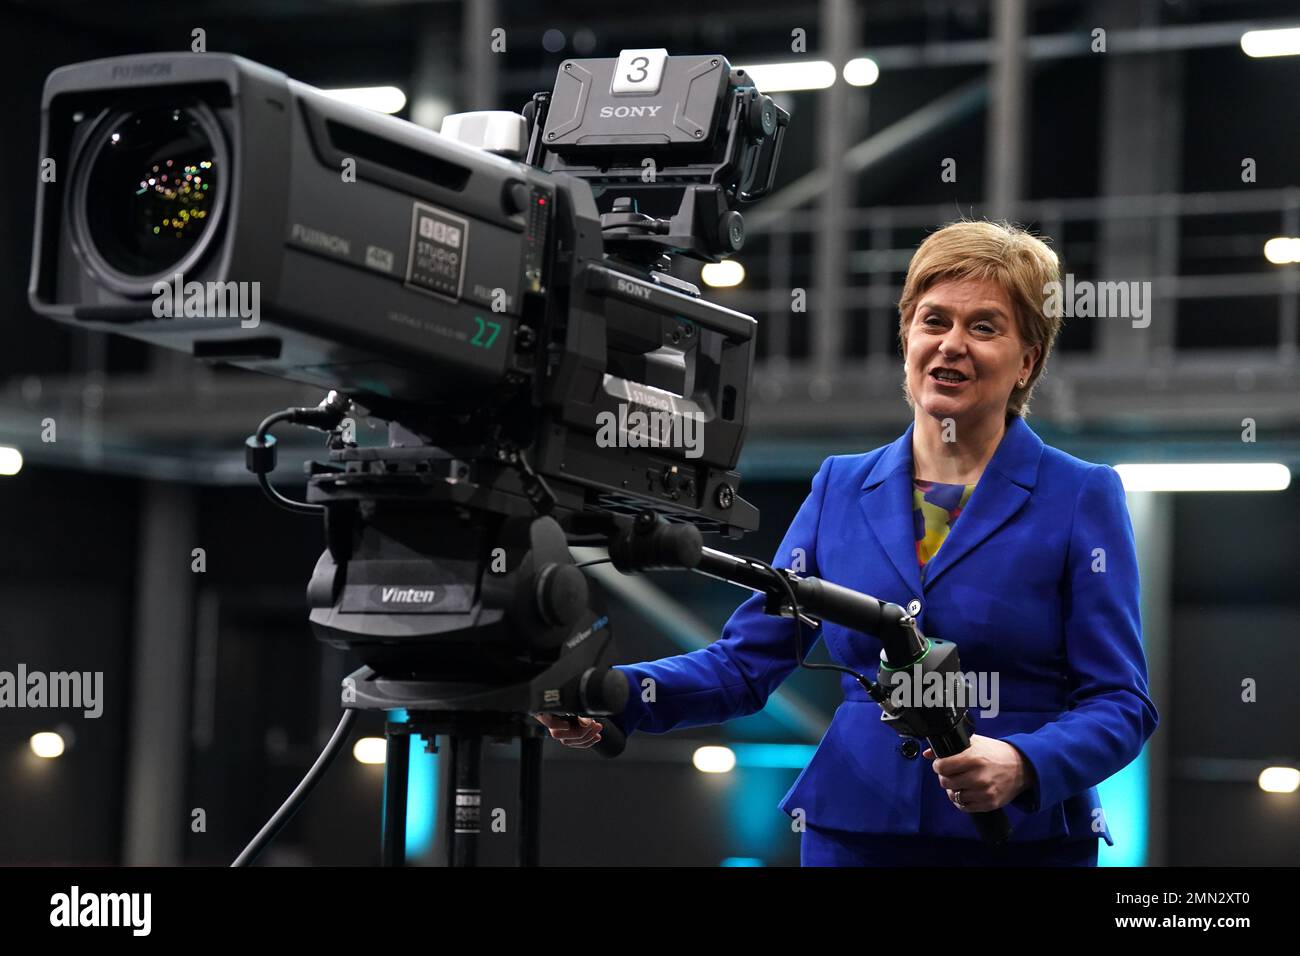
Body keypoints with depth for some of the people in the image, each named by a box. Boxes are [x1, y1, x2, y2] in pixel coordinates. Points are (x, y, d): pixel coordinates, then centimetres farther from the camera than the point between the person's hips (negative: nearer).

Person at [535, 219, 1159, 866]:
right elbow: (747, 659, 6)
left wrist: (1023, 767, -25)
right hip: (853, 833, 3)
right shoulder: (840, 489, 9)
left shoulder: (1082, 498, -2)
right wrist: (613, 696, -11)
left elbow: (1118, 702, -6)